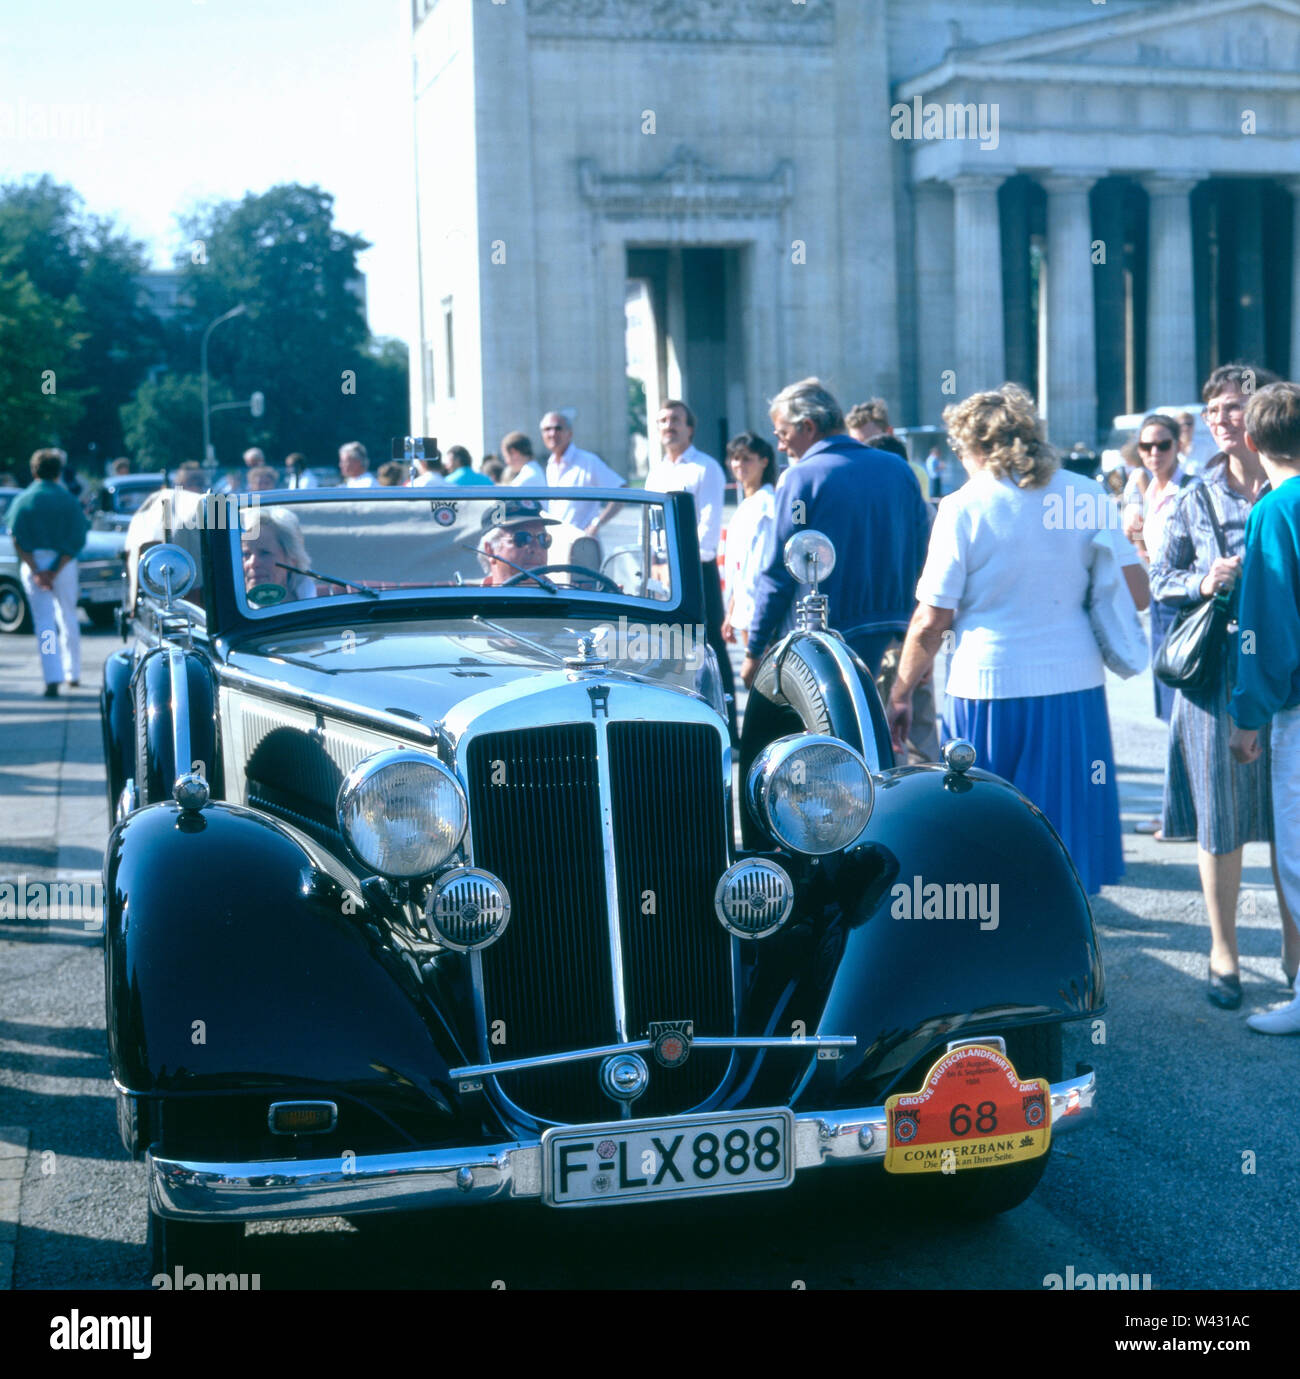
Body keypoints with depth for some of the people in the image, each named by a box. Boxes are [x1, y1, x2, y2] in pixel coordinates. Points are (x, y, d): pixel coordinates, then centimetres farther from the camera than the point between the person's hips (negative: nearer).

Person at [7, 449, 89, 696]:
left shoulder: (22, 500, 1)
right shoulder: (69, 500, 1)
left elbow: (18, 540, -9)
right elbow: (77, 541, -8)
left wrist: (36, 572, -11)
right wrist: (55, 571, -10)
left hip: (33, 564, -1)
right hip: (63, 564, 1)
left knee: (44, 621, -1)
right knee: (68, 617, 16)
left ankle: (52, 679, -10)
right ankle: (73, 673, 24)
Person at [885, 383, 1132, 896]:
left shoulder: (964, 506, -6)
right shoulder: (1084, 494, 4)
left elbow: (932, 620, -7)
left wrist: (900, 694, 3)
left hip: (989, 689, -3)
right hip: (1076, 686, 3)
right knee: (1068, 833, 12)